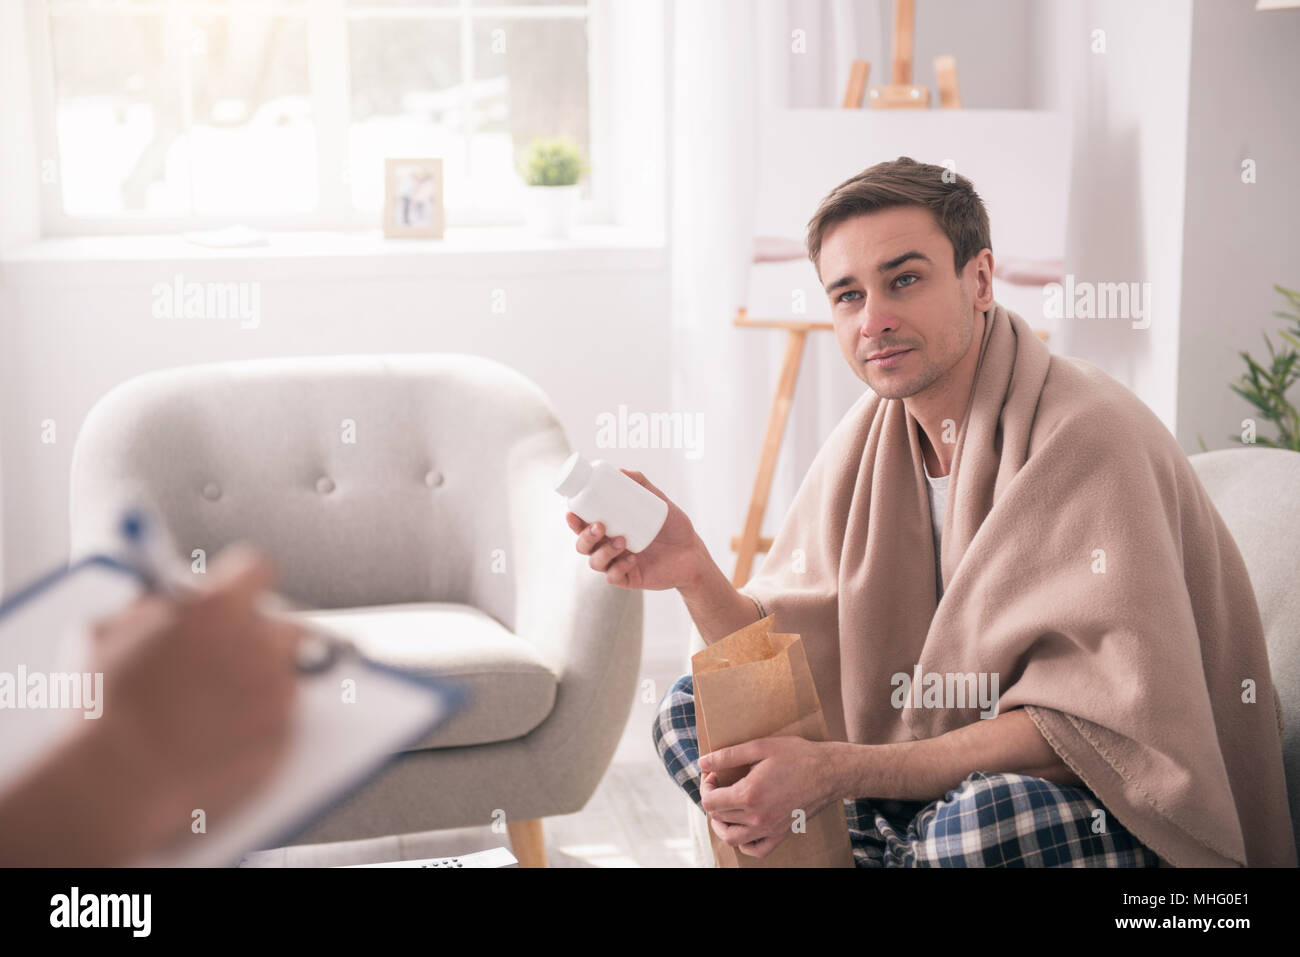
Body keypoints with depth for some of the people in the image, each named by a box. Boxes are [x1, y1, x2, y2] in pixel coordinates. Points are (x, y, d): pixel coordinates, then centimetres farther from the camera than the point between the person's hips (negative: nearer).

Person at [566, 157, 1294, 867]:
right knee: (692, 712, -1)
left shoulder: (1089, 436, -21)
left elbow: (1100, 725, -27)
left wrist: (836, 771, -30)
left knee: (980, 821, -39)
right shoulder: (867, 441, 2)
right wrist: (698, 577, -20)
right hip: (952, 774, 7)